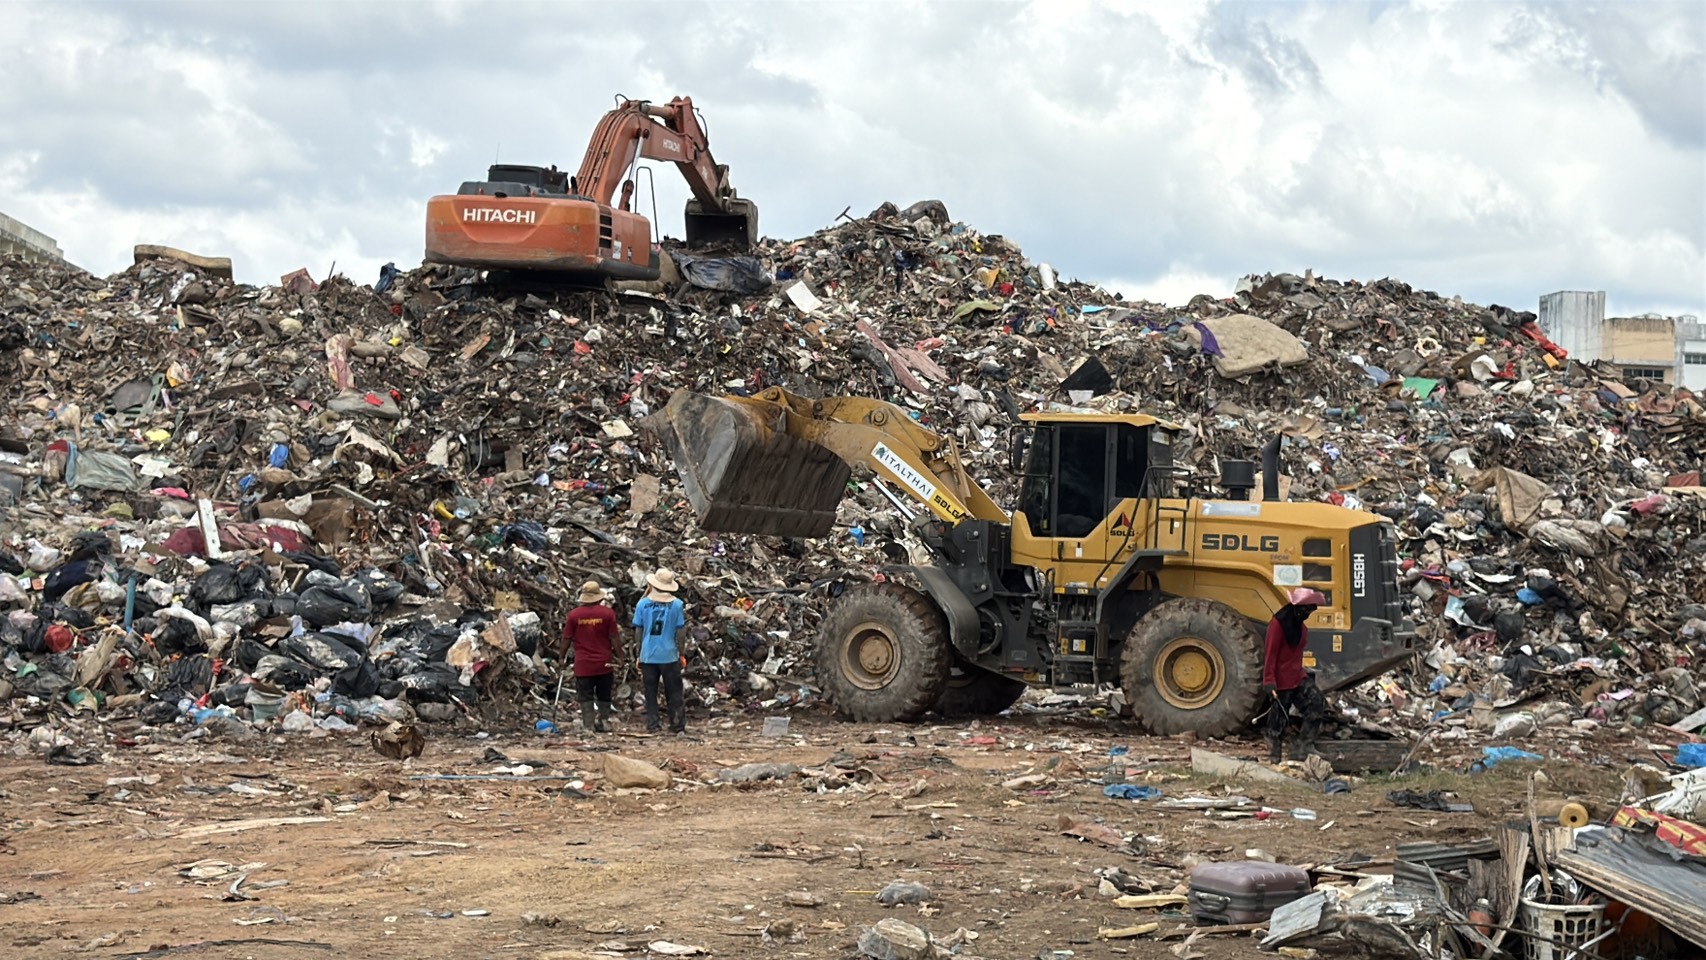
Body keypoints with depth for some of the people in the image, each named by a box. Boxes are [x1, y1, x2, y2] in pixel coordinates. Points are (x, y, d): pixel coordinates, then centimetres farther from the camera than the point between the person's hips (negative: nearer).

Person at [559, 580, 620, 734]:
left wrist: (561, 657, 11)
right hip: (604, 663, 1)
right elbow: (614, 638, -5)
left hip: (583, 664, -1)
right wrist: (619, 656, 5)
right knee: (604, 695, 18)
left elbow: (567, 639, -1)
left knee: (586, 697, 4)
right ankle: (603, 721, 24)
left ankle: (588, 726, -1)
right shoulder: (607, 613, -7)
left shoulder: (574, 615, -6)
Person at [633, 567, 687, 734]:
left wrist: (639, 654, 12)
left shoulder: (643, 604, -2)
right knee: (673, 692, 8)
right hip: (669, 655, -1)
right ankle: (677, 725, 10)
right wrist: (681, 653, 8)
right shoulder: (676, 604, -5)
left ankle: (652, 725, 8)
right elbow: (679, 631, -3)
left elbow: (638, 631, 2)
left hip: (648, 656, 1)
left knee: (650, 692, 9)